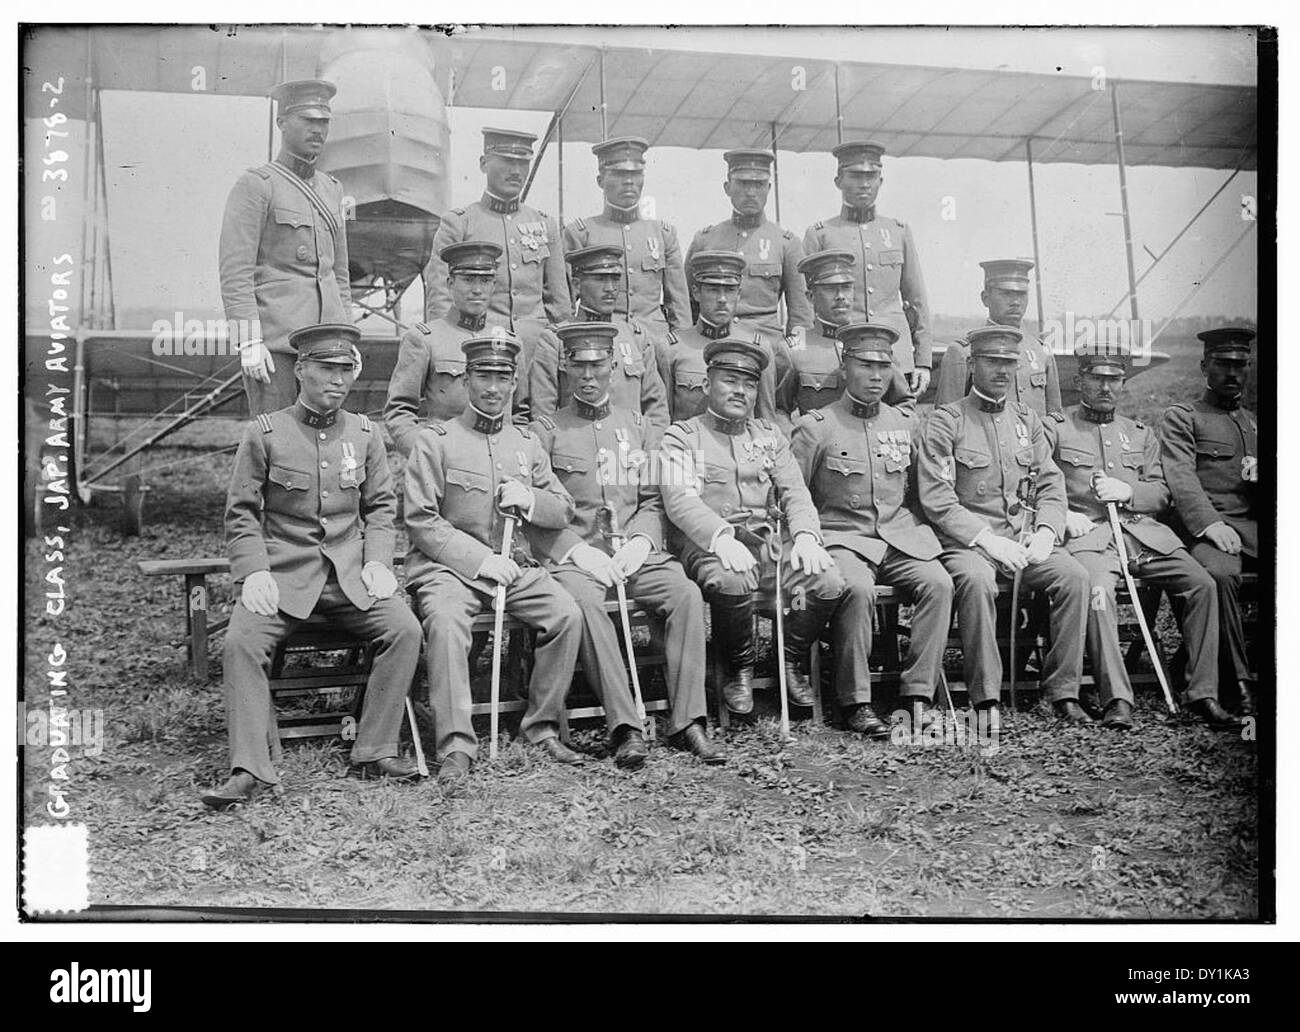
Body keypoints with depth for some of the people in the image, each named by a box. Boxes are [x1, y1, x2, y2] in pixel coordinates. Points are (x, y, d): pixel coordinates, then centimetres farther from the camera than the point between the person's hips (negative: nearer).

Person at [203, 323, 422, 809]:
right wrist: (254, 571, -12)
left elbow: (381, 506, 15)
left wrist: (377, 561, -1)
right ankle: (250, 771, -21)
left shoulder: (364, 434, 10)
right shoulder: (264, 433, 1)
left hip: (349, 572, 2)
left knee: (405, 631, -20)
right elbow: (241, 512, 2)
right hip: (282, 572, -2)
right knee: (240, 643, -25)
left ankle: (375, 751, -10)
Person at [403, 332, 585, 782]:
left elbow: (564, 511, 16)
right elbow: (421, 522, -6)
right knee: (445, 620, -35)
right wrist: (480, 559, -15)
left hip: (514, 566, 4)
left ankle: (542, 727, -6)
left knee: (567, 613, -21)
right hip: (449, 566, -4)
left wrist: (529, 499, -7)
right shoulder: (434, 441, 1)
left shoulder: (527, 442, 16)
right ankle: (456, 746, -32)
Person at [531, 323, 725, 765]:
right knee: (583, 601, -35)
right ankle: (626, 729, -35)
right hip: (573, 555, -2)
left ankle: (686, 722, -23)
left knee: (686, 593, -25)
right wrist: (577, 550, -13)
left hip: (634, 552, 3)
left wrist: (638, 542, -6)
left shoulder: (638, 427, 19)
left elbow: (654, 501, 14)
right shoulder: (547, 430, 9)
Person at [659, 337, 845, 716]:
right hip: (708, 543, -4)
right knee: (731, 582, -38)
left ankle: (793, 662, 4)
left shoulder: (769, 435, 22)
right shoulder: (682, 436, 7)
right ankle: (738, 670, -9)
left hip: (768, 540, 4)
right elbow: (679, 499, -9)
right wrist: (721, 536, -27)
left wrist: (805, 535, -12)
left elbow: (794, 492, 11)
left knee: (828, 582, -22)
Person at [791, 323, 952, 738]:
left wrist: (919, 531, 8)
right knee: (857, 589, -34)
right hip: (842, 539, -4)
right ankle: (855, 703, -22)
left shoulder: (905, 425, 15)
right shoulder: (815, 427, 2)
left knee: (938, 583, -25)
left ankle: (917, 696, -20)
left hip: (901, 537, 4)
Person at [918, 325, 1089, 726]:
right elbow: (936, 500, -8)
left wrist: (1045, 533, -6)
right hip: (967, 539, -4)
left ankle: (1064, 692, -14)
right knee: (977, 581, -36)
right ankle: (986, 700, -27)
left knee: (1074, 576, -22)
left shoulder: (1027, 419, 17)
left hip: (1027, 539, 5)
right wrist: (987, 539, -17)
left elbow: (1051, 485, 13)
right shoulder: (945, 421, 0)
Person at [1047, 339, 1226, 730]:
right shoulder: (1055, 428, 11)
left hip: (1143, 531, 4)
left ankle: (1203, 693, -13)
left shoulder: (1141, 434, 24)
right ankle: (1116, 699, -34)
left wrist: (1127, 491, -4)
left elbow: (1161, 495, 17)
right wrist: (1063, 513, -14)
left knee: (1202, 584, -18)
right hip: (1087, 533, -4)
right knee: (1097, 591, -35)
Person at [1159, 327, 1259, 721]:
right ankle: (1238, 681, -27)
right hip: (1204, 526, -5)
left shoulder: (1255, 422, 28)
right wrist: (1211, 524, -21)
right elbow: (1181, 479, -6)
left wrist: (1260, 476, 2)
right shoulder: (1181, 417, 9)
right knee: (1221, 574, -36)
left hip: (1252, 524, 5)